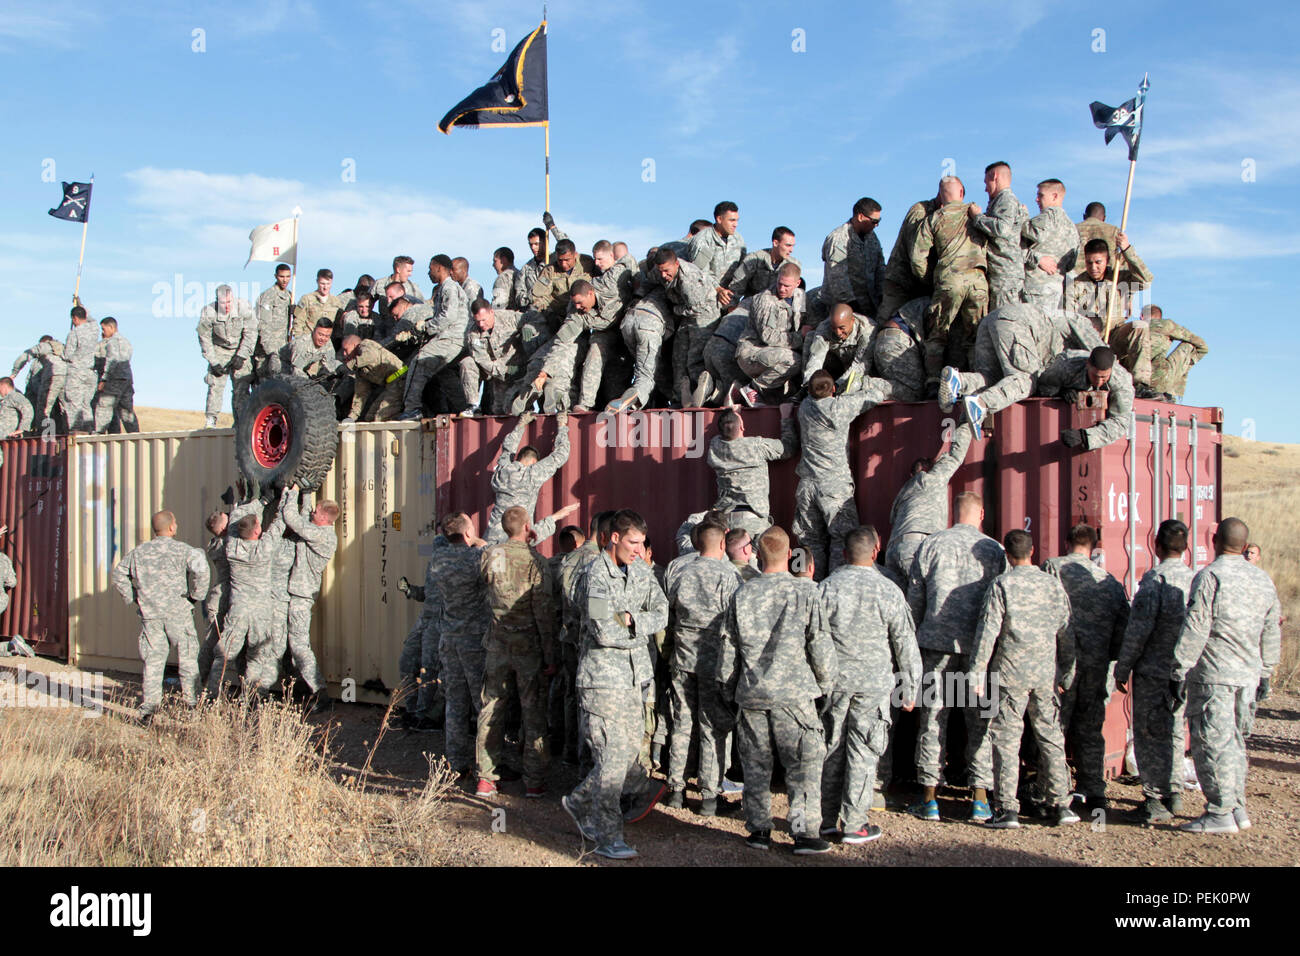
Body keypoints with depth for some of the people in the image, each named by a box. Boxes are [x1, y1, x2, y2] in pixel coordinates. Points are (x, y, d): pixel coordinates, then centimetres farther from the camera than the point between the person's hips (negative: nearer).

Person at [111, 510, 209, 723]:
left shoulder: (139, 552, 8)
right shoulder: (180, 549, -6)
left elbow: (119, 575, 17)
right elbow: (200, 567, -21)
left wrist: (133, 597, 18)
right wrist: (196, 594, -9)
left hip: (150, 614, 3)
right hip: (178, 612, -3)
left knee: (153, 660, 7)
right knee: (187, 658, 7)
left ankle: (149, 706, 1)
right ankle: (193, 702, 10)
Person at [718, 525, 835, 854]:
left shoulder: (742, 594, 2)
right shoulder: (805, 590, -5)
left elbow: (728, 648, 7)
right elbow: (820, 643, -4)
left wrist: (728, 690, 20)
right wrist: (826, 682, 12)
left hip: (751, 694, 3)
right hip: (794, 692, -3)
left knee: (755, 765, 12)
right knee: (803, 765, 4)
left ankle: (758, 830, 17)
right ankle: (805, 833, 4)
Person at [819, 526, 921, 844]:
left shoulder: (827, 587, -4)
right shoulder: (888, 592, -7)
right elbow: (906, 645, -2)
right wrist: (910, 689, 7)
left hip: (833, 682, 2)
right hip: (873, 683, -2)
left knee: (831, 749, 12)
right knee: (862, 753, 5)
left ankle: (825, 819, 20)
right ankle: (853, 825, 10)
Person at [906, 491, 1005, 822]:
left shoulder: (931, 545, 2)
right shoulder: (994, 550, 1)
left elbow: (914, 599, 4)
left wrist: (913, 639, 15)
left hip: (937, 641, 0)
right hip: (980, 645, 0)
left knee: (933, 717, 6)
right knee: (980, 720, 7)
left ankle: (929, 799, 8)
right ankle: (980, 799, 8)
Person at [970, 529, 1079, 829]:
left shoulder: (1002, 584, -6)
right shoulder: (1053, 584, 6)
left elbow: (987, 631, -11)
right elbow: (1066, 633, 9)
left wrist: (977, 672, -6)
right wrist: (1067, 674, 17)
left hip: (1011, 672, -3)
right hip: (1046, 673, 4)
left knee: (1007, 739, 0)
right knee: (1051, 738, 11)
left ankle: (1008, 810, -1)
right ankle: (1061, 806, 13)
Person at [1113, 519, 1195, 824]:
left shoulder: (1155, 578, -15)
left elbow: (1138, 629, -17)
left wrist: (1122, 669, -8)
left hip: (1153, 671, -6)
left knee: (1149, 736, 3)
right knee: (1174, 733, 18)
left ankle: (1156, 801, 3)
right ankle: (1175, 795, 24)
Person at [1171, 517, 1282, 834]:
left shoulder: (1209, 576, -12)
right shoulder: (1263, 579, 11)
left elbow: (1194, 630, -15)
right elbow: (1271, 633, 16)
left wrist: (1178, 672, -11)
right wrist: (1265, 673, 24)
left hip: (1213, 675, -7)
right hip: (1248, 675, 7)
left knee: (1212, 742, -2)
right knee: (1234, 741, 16)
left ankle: (1221, 813, -1)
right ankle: (1237, 808, 20)